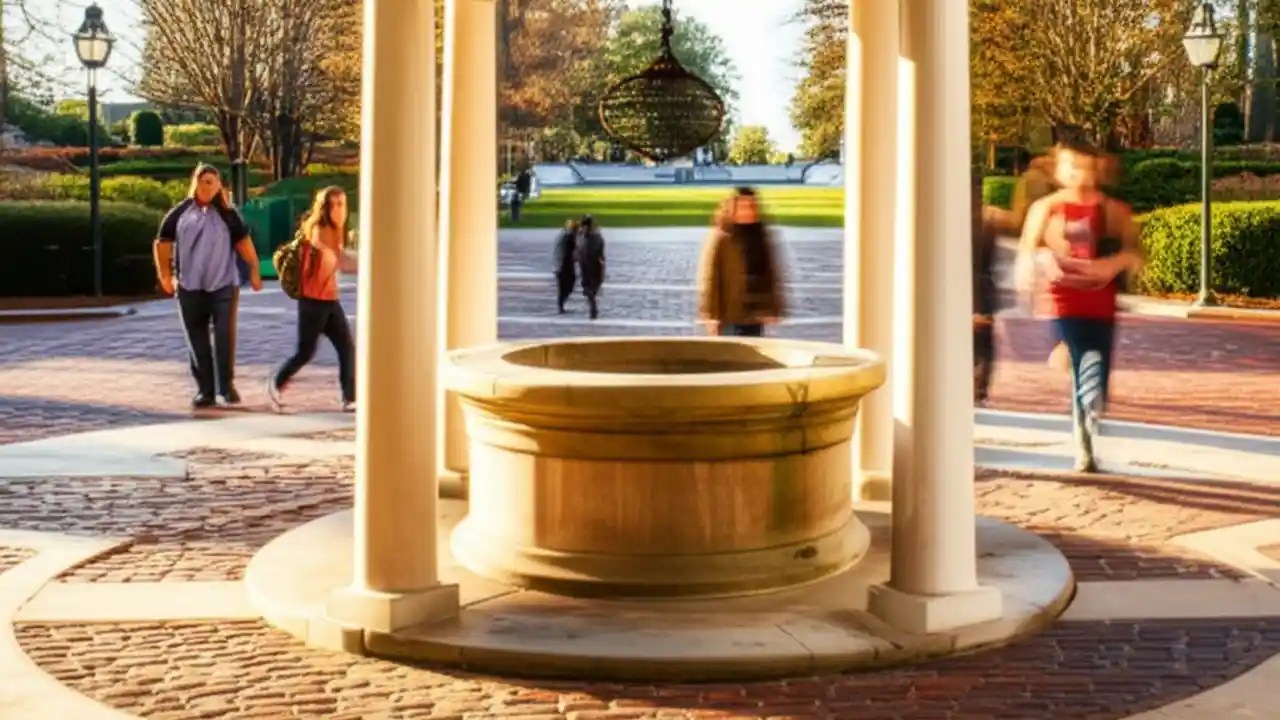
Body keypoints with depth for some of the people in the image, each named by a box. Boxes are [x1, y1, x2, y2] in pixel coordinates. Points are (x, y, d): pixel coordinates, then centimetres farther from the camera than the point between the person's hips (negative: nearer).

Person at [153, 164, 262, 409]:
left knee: (225, 336, -8)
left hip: (224, 285, -2)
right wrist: (165, 274, 0)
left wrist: (254, 271, -4)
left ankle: (225, 387, 0)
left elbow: (243, 242, 2)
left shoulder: (227, 214, 3)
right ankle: (205, 390, 11)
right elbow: (163, 243, 7)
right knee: (197, 340, 5)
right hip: (189, 287, 2)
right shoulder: (180, 213, 5)